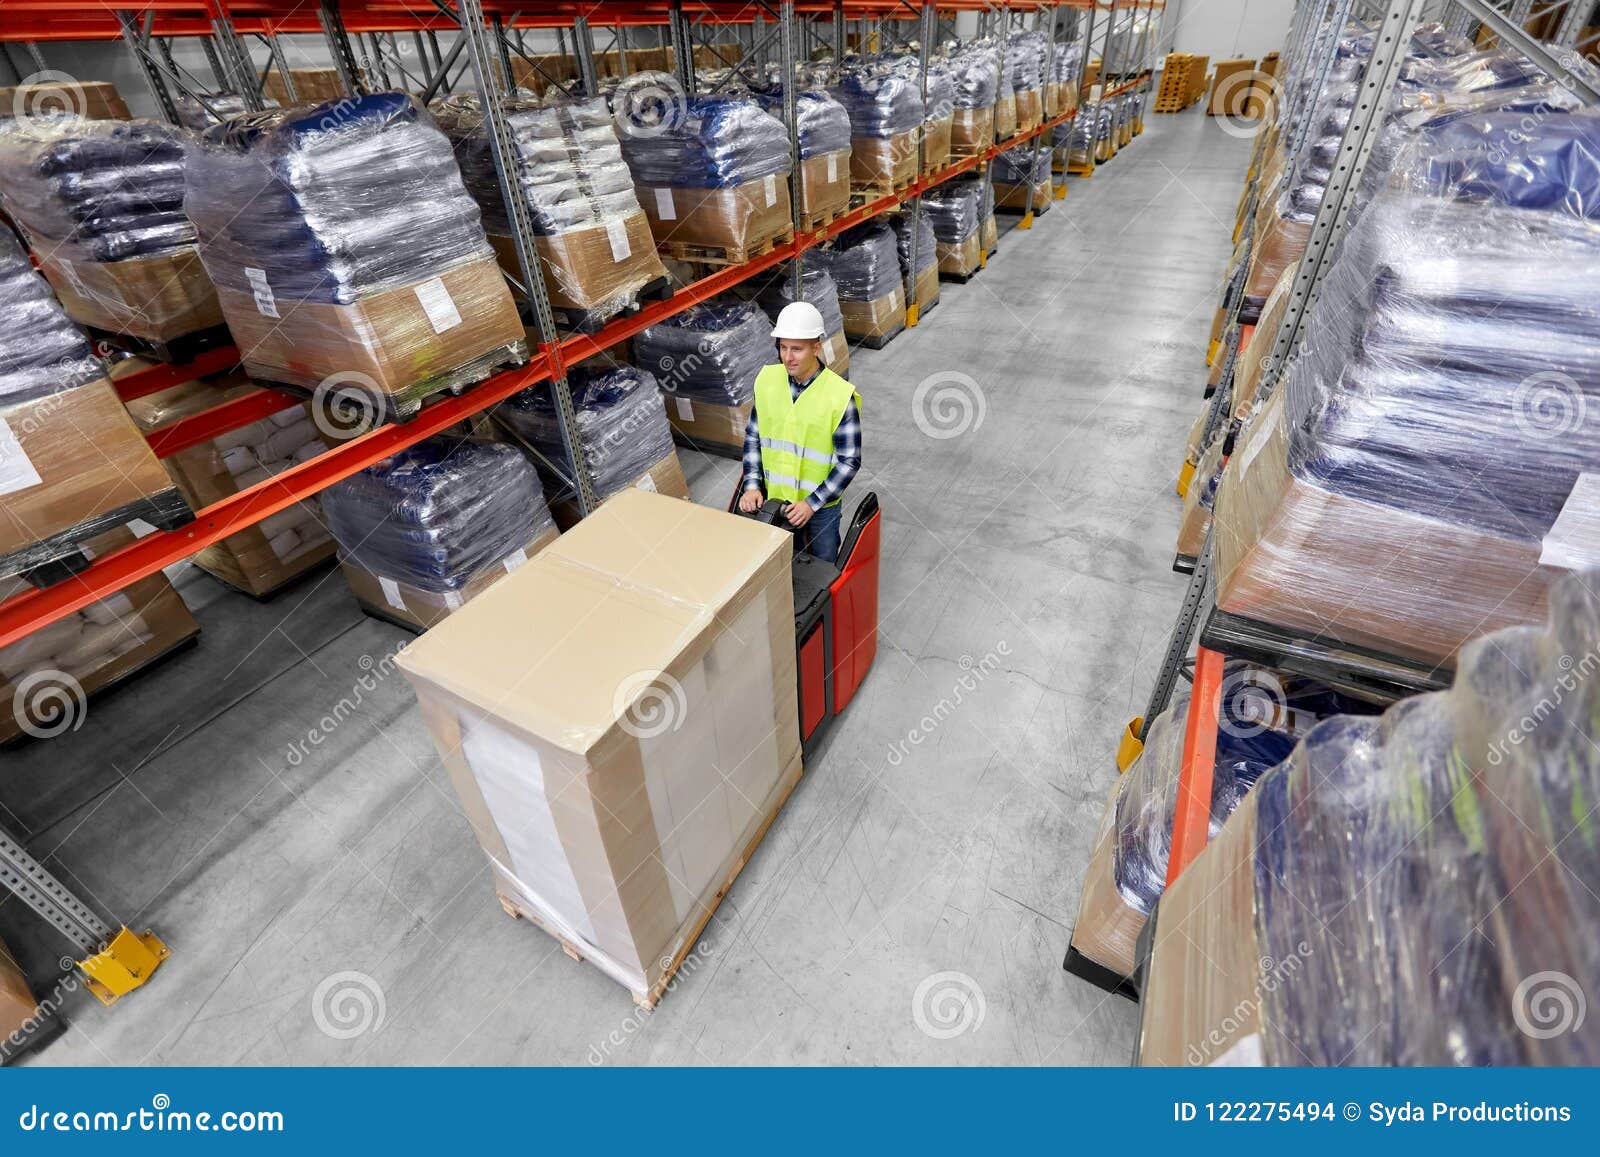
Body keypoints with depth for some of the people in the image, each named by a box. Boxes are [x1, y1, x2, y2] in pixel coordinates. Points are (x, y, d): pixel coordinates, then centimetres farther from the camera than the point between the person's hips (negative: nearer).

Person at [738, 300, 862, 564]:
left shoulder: (840, 395, -21)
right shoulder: (767, 379, -8)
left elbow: (850, 461, -17)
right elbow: (752, 436, 2)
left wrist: (812, 503, -21)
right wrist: (751, 485, -8)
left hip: (821, 503, -3)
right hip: (774, 498, 3)